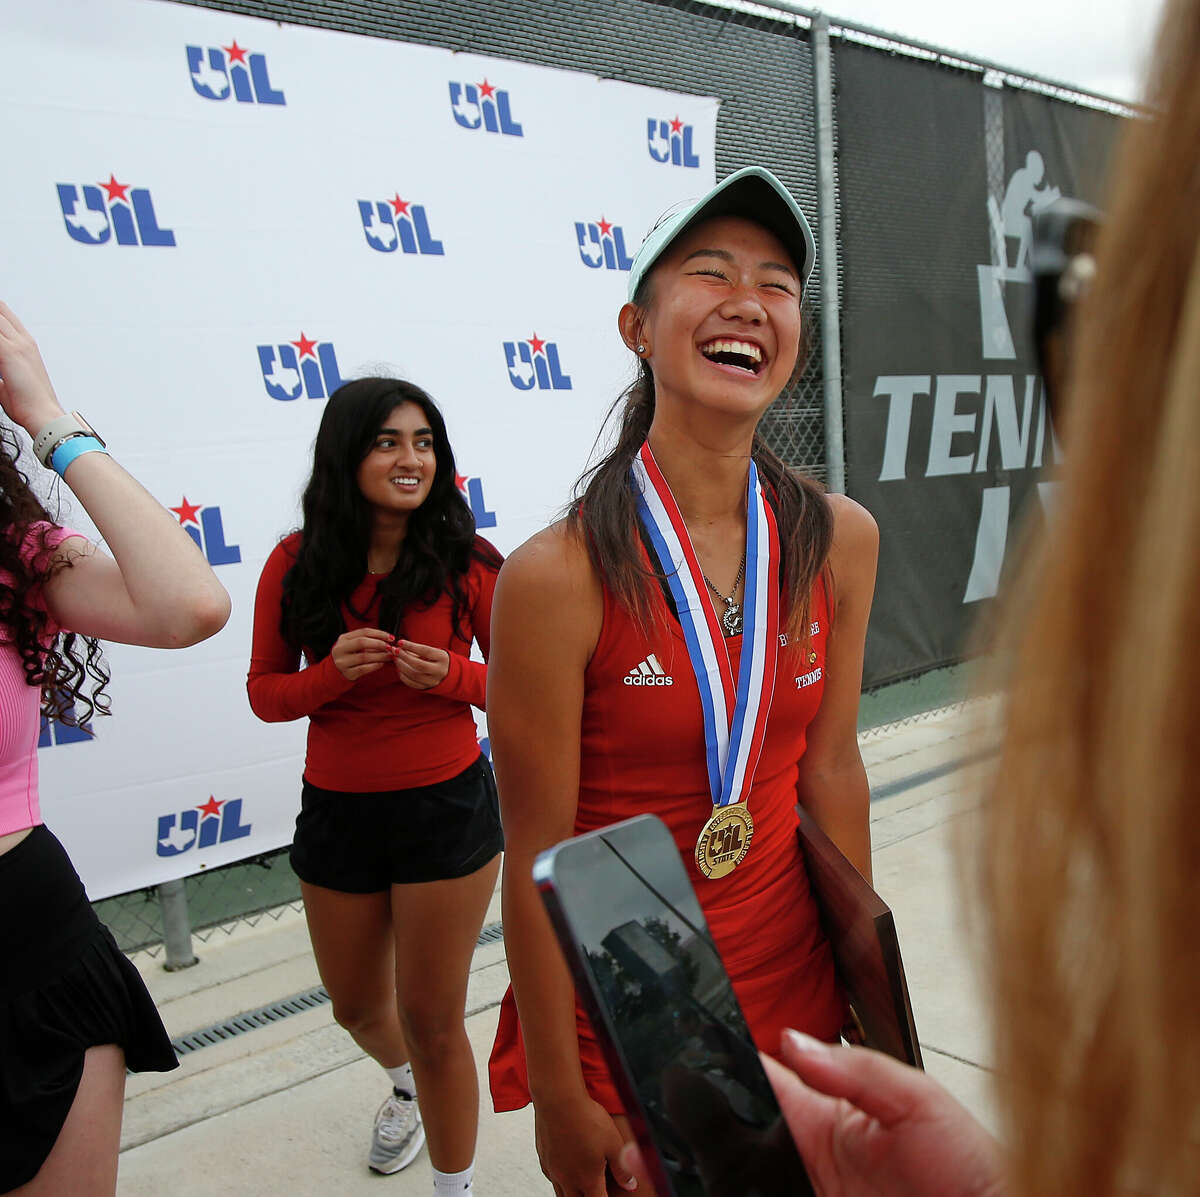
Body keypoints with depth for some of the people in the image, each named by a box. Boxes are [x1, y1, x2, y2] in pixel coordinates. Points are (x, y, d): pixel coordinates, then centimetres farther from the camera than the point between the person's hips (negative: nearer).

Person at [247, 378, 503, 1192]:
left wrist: (452, 674, -23)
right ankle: (405, 1084, 61)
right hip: (336, 815, 4)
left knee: (433, 1020, 9)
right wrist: (332, 673, -20)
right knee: (357, 1008, 25)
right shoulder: (296, 565, -5)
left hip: (446, 811, -3)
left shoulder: (466, 561, -10)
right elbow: (265, 693, 0)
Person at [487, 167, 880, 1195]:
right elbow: (537, 861, -17)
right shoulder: (558, 577, -23)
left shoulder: (840, 540, -8)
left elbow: (831, 769, 1)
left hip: (792, 993, 5)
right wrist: (561, 1103, -8)